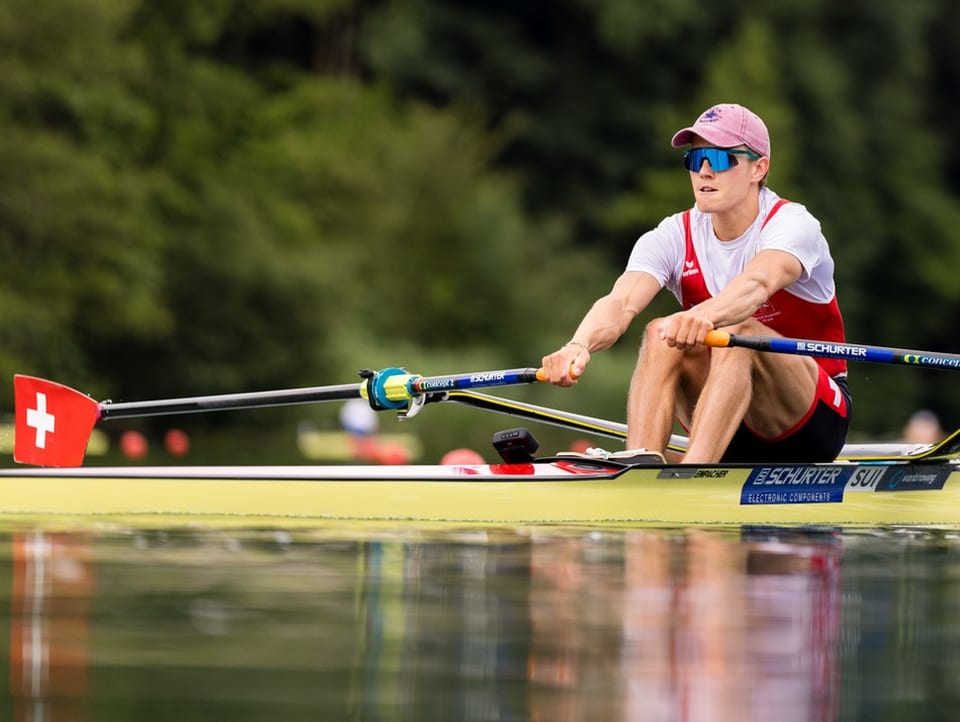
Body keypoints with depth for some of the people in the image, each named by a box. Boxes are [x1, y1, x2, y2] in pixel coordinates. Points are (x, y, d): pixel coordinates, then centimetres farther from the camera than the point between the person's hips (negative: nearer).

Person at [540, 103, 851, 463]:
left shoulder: (792, 224, -13)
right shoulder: (674, 237, -2)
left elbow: (757, 284, -38)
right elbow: (621, 302, -22)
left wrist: (705, 315, -60)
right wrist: (579, 345, -45)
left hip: (814, 418, -4)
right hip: (731, 431, 4)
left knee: (735, 331, -32)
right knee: (661, 333, -22)